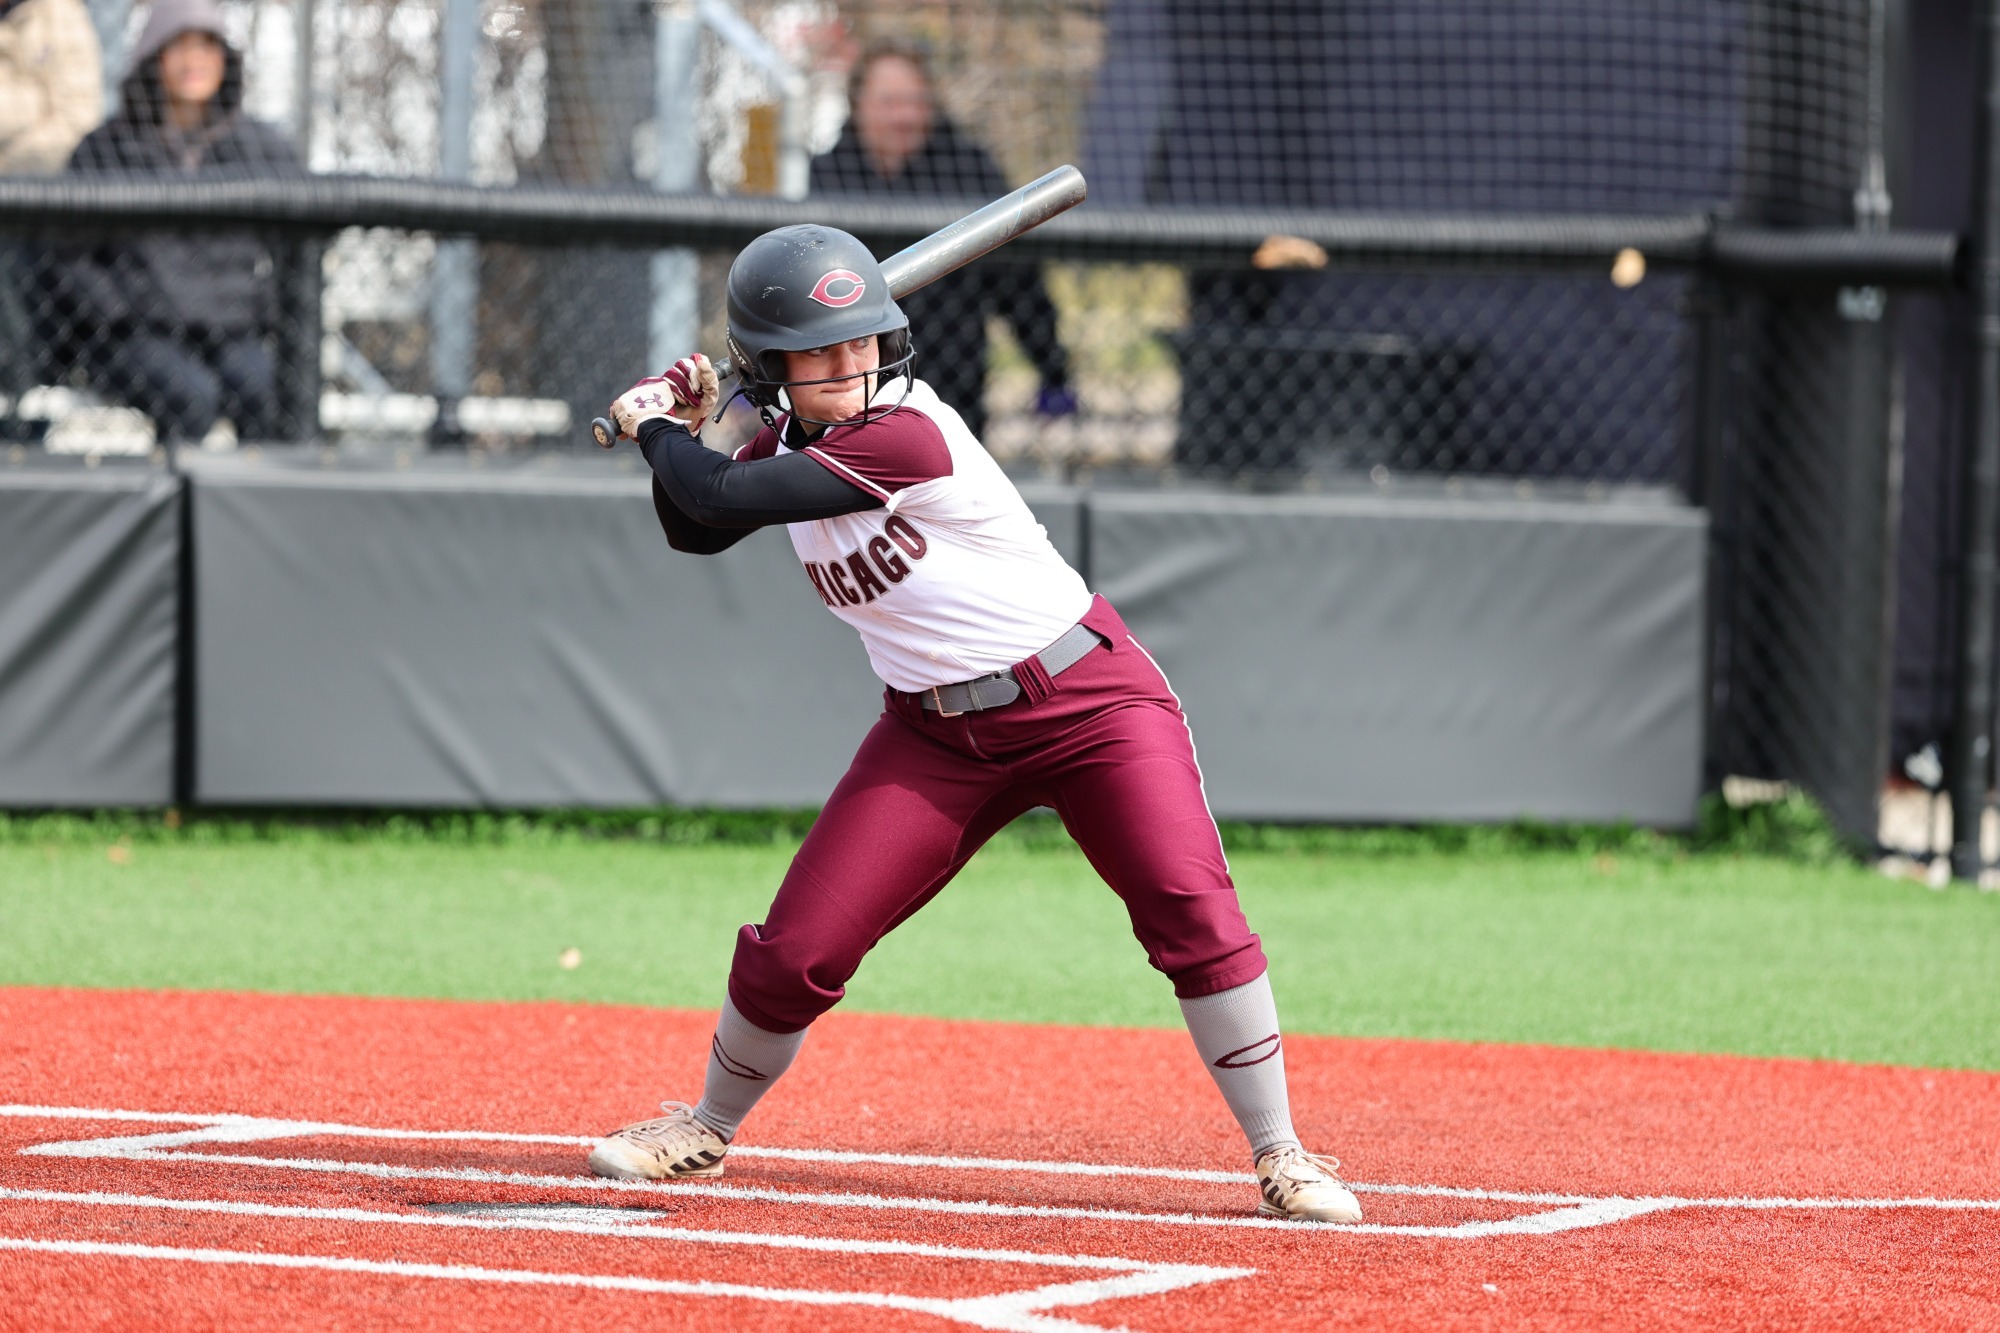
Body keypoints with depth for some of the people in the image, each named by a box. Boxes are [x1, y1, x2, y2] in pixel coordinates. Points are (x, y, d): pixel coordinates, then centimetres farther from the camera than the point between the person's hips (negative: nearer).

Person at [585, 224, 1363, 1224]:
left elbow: (720, 498, -23)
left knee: (1193, 910, -24)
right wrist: (679, 433, 1)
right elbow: (696, 530, 18)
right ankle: (708, 1127, 23)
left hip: (1089, 700, -6)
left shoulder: (903, 436, -24)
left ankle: (1278, 1155, -12)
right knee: (796, 949, -2)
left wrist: (652, 430, -4)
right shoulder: (791, 441, 1)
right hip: (939, 733, 6)